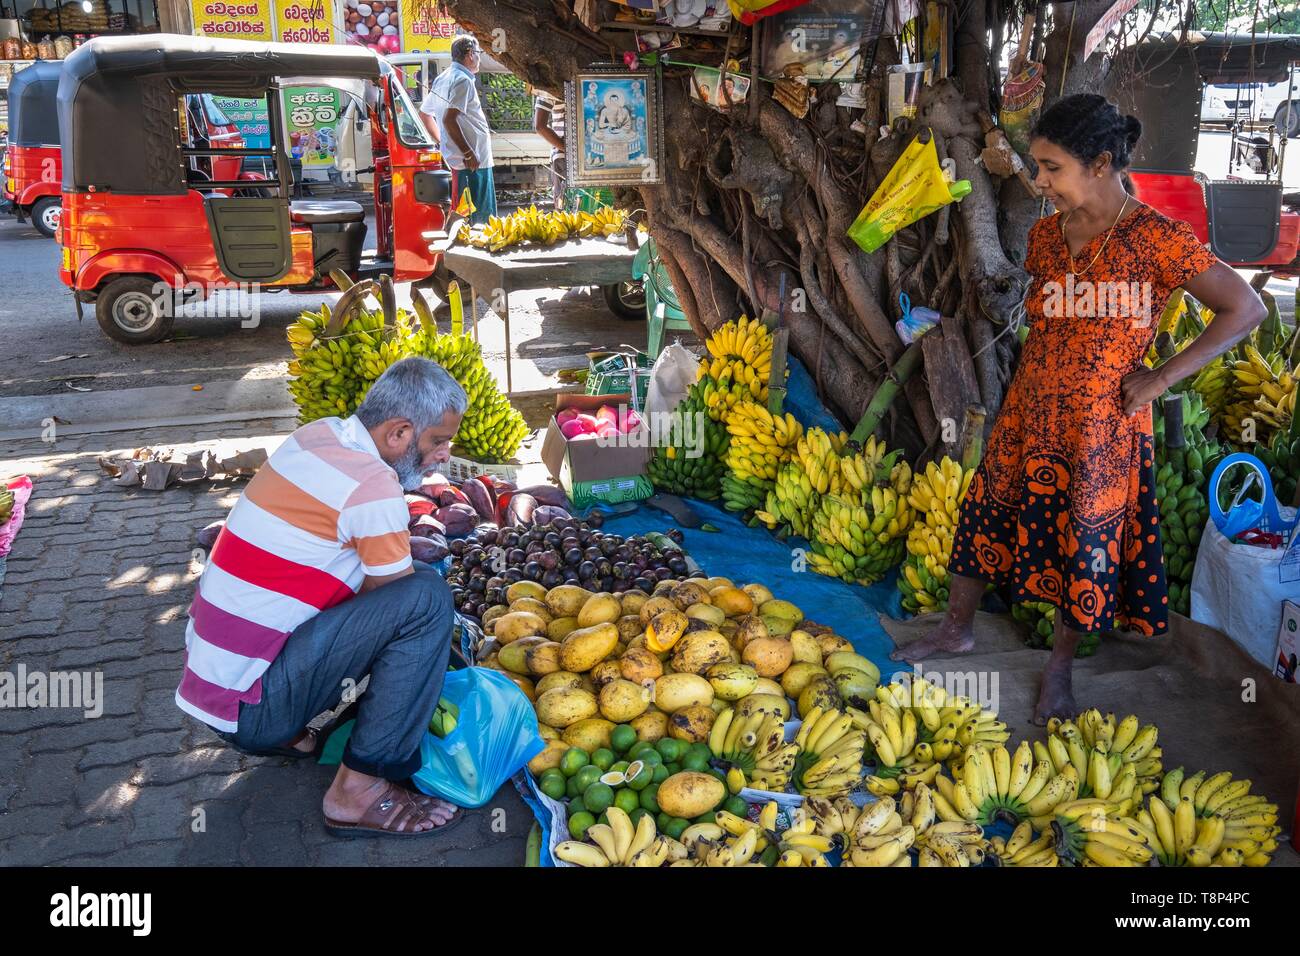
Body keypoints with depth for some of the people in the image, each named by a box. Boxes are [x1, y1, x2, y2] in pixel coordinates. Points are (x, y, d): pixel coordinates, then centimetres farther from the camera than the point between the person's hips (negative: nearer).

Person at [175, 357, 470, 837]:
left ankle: (286, 733, 17)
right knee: (426, 596, -18)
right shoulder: (373, 488, -21)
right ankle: (361, 790, -11)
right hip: (249, 705, -9)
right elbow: (395, 599, -8)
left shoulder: (317, 433, 4)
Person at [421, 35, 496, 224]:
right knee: (477, 218, -9)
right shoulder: (463, 80, -11)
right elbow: (449, 119, -21)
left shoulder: (443, 79, 17)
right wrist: (468, 153, -20)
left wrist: (441, 140, 26)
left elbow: (424, 112, 25)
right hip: (473, 161, -10)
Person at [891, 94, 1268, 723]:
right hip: (1028, 413, 5)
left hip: (1102, 425, -5)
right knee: (985, 512, 12)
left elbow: (1245, 310, -13)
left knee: (1087, 542, 8)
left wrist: (1159, 378, -15)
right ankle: (956, 629, 34)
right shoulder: (1045, 234, 3)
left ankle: (1060, 669, 28)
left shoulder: (1157, 239, -15)